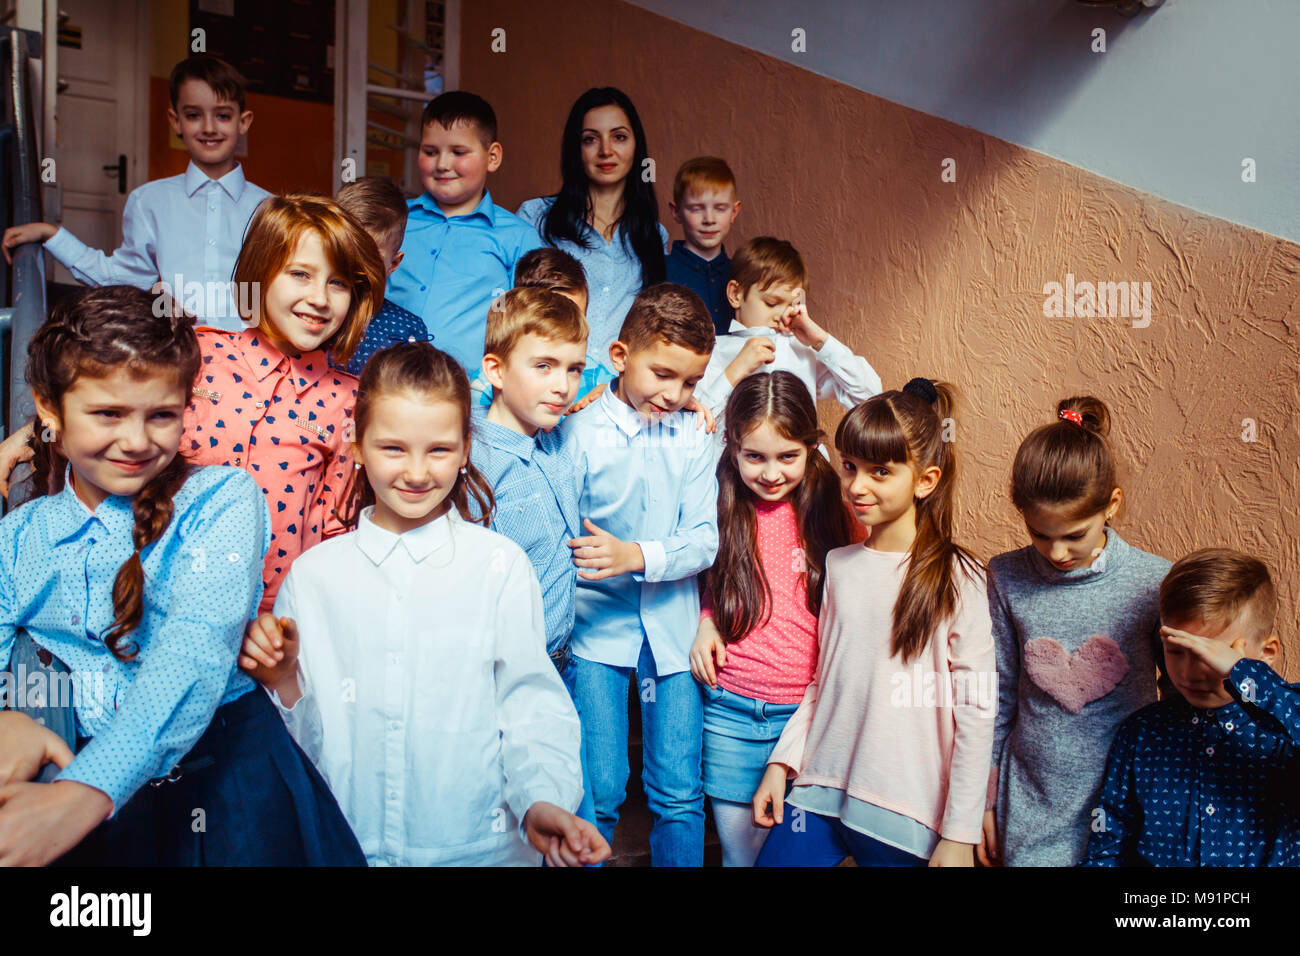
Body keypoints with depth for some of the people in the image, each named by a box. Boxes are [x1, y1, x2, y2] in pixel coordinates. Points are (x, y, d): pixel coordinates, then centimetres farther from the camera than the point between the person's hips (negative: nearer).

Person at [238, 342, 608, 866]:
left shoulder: (501, 565, -5)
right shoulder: (311, 574, 1)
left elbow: (530, 704, -7)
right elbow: (303, 740, 6)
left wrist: (542, 801, -21)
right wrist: (283, 682, -12)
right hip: (342, 846, 2)